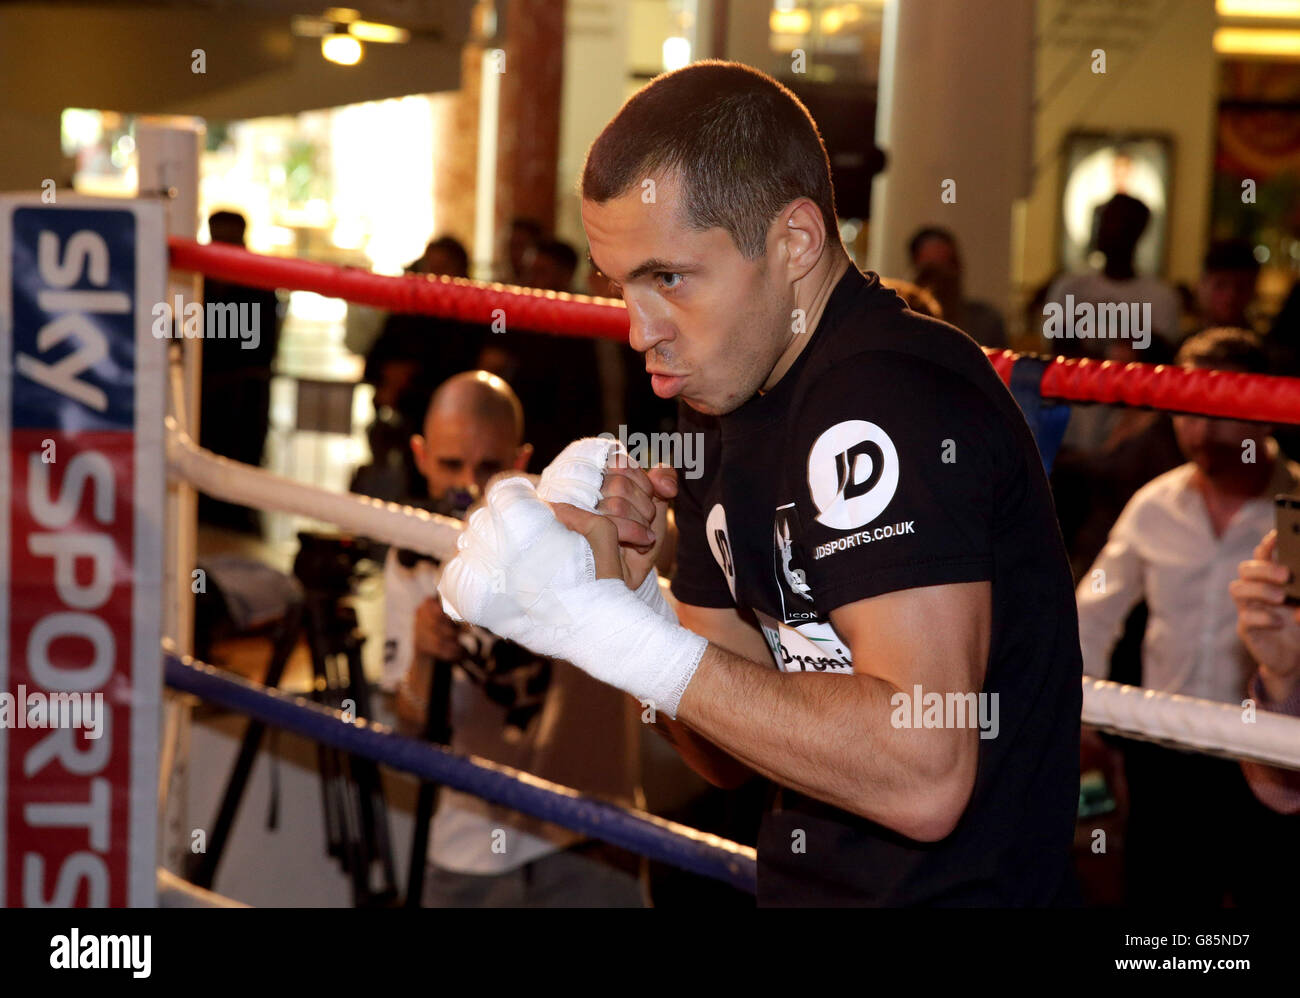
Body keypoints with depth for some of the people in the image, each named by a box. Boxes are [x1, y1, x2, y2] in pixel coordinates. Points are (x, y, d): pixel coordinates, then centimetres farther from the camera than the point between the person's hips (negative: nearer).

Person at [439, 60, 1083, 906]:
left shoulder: (892, 398, -18)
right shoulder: (720, 410, 7)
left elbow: (921, 775, -27)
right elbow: (730, 754, 10)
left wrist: (604, 622, -24)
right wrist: (623, 584, -6)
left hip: (963, 884, -7)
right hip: (808, 883, 7)